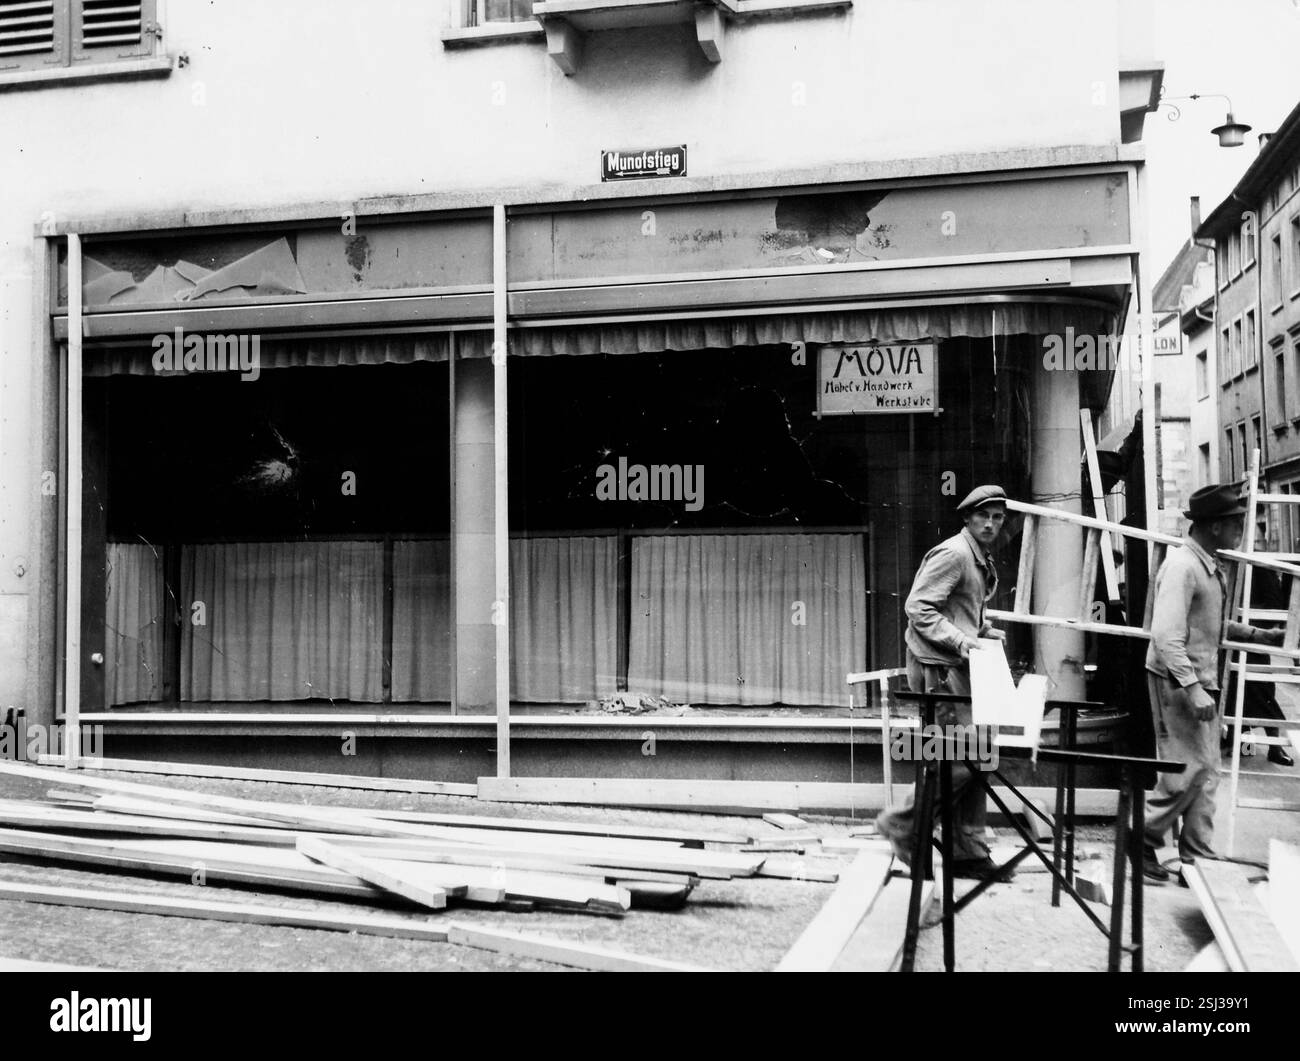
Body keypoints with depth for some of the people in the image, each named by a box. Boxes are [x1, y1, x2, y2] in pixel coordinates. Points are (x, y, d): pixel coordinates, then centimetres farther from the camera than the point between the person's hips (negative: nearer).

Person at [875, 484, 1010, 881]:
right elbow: (916, 606, -20)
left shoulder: (981, 560, 18)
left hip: (960, 668, 10)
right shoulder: (953, 554, -13)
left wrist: (985, 632, 11)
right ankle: (901, 824, 2)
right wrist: (958, 640, -26)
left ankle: (970, 852, 18)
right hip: (940, 669, -10)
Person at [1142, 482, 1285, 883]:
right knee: (1190, 768, -8)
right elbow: (1167, 635, -24)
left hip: (1202, 680, 10)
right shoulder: (1181, 566, -18)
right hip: (1178, 680, -10)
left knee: (1207, 772, 11)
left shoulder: (1210, 567, 13)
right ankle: (1143, 841, 7)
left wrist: (1259, 635, 19)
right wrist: (1191, 688, -29)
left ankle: (1199, 860, 17)